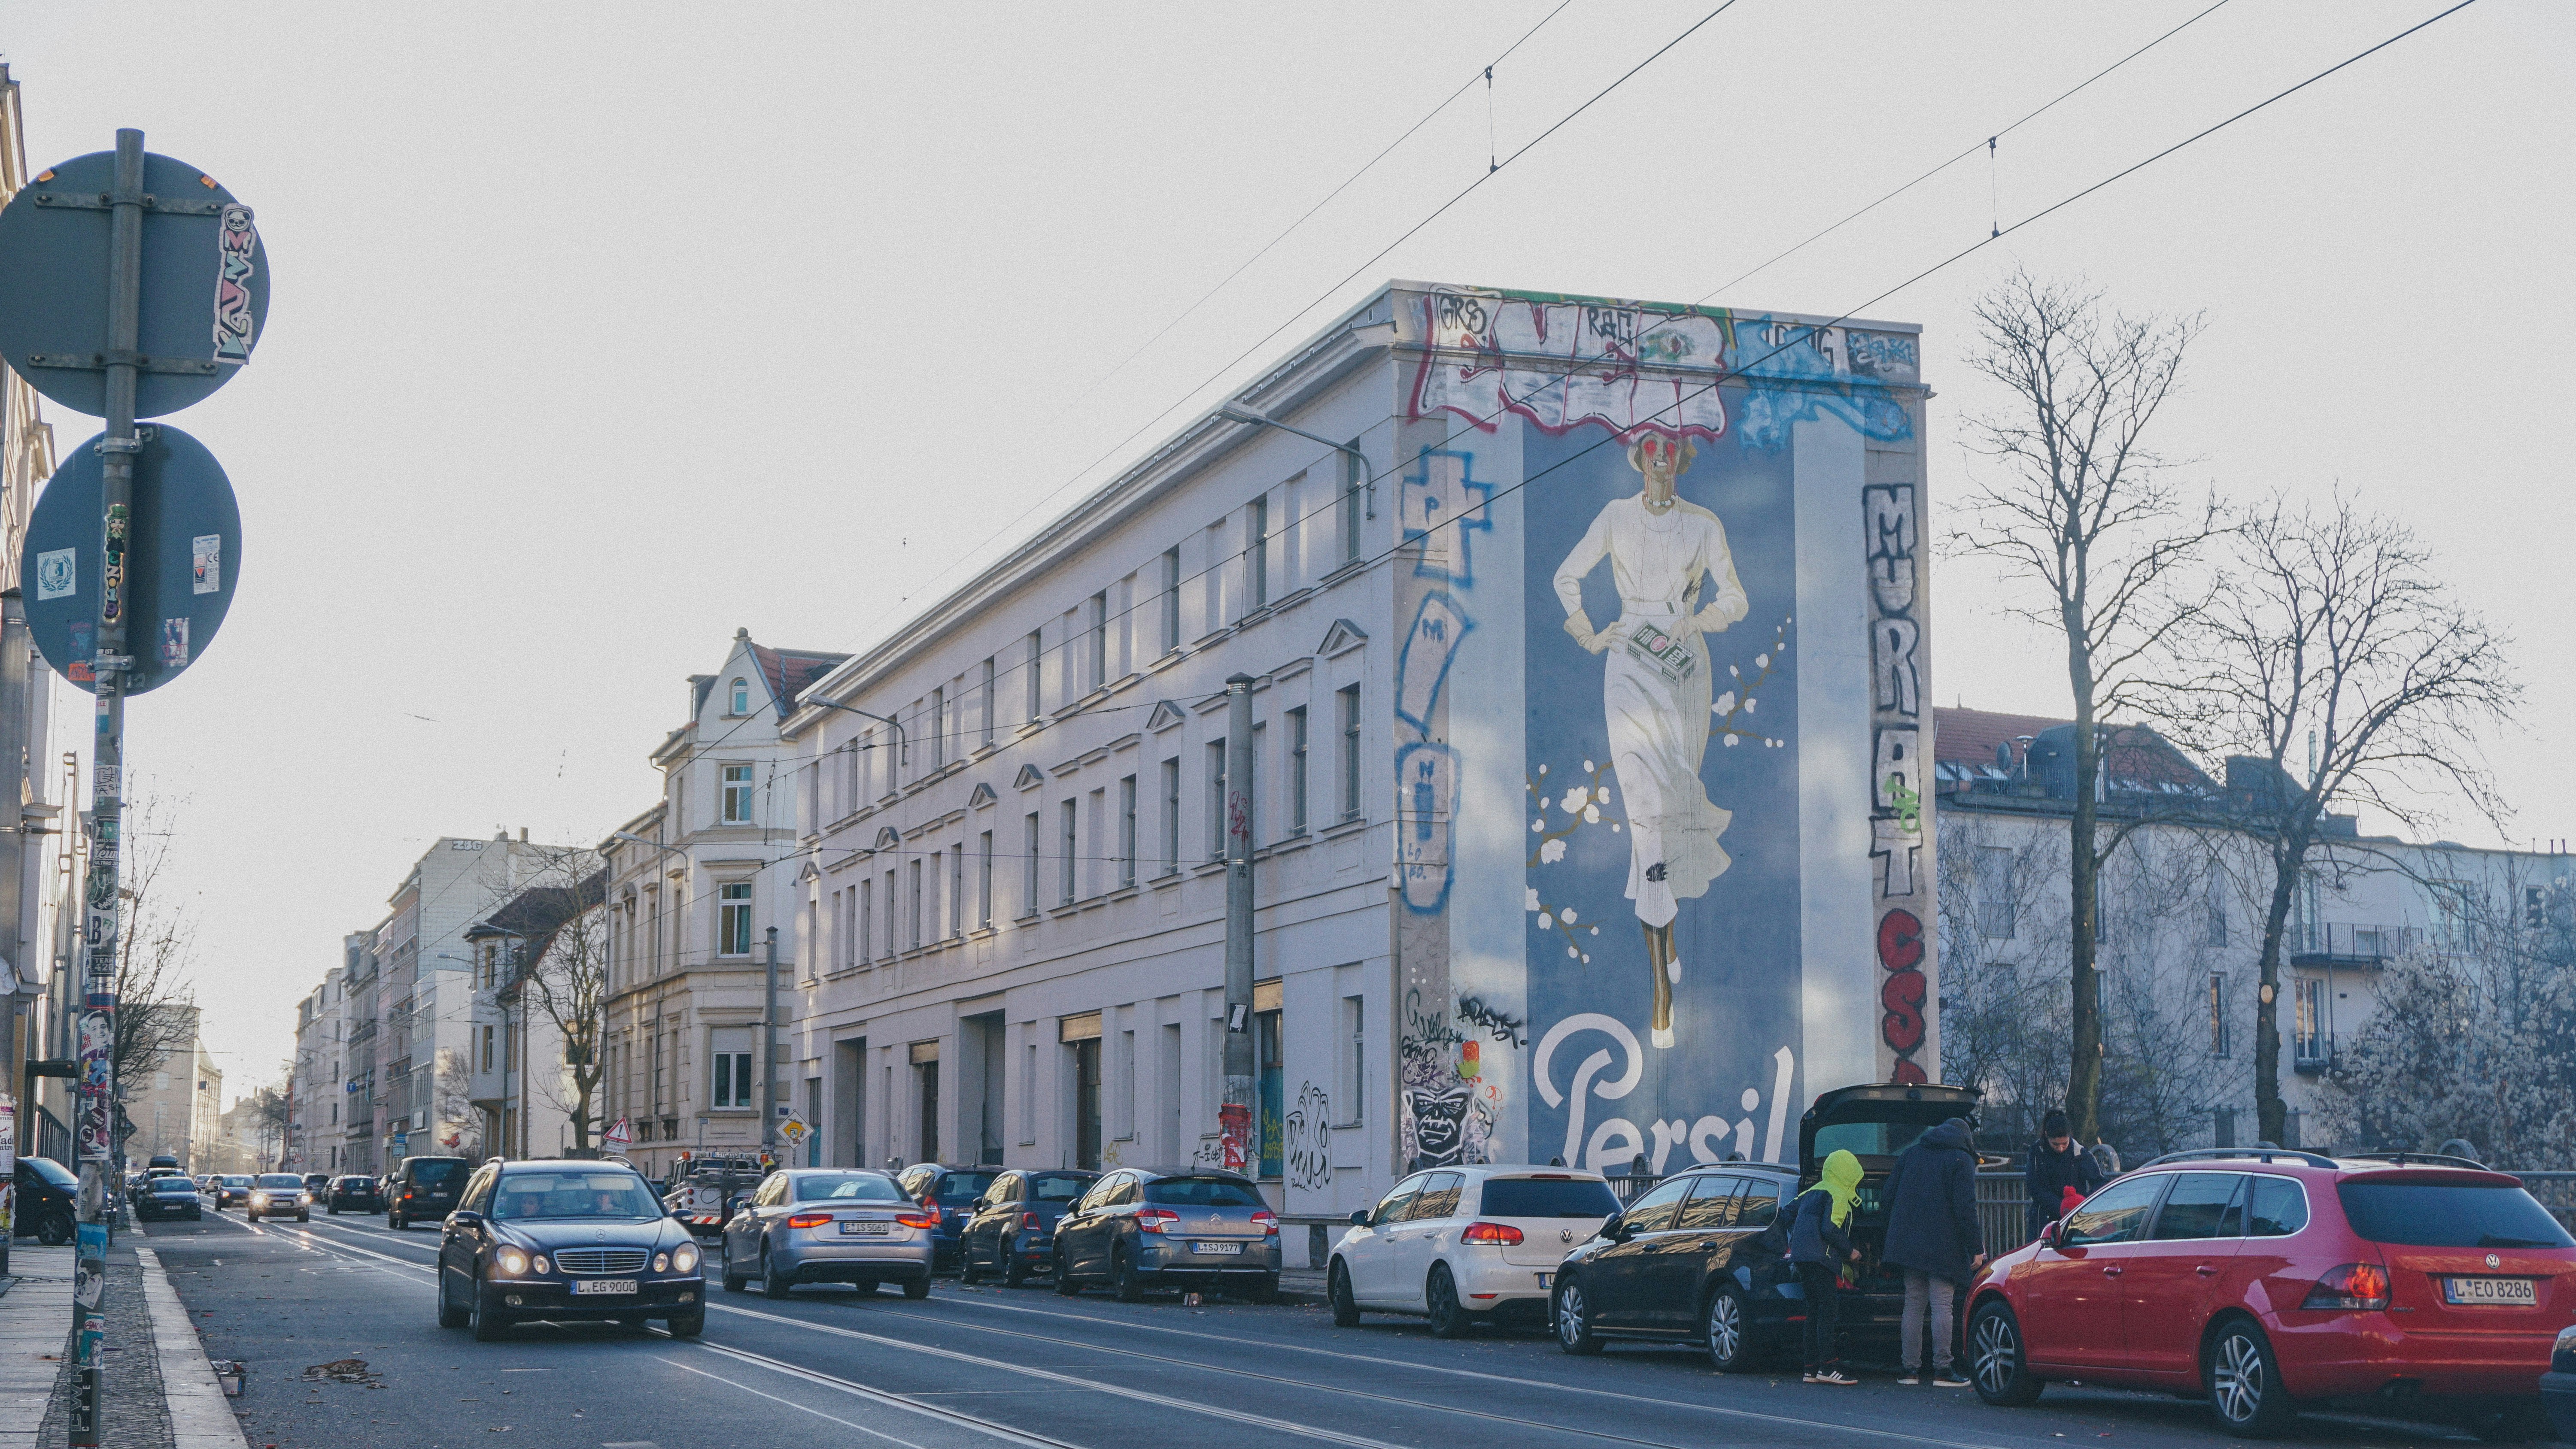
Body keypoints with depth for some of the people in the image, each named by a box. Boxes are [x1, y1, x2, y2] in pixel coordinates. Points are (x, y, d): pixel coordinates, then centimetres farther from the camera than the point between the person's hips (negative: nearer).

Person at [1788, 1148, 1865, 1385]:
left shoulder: (1814, 1191, 19)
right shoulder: (1837, 1196, -9)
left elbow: (1791, 1210, 25)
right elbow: (1830, 1230, -18)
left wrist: (1796, 1238, 32)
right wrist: (1849, 1252, -6)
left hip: (1801, 1256, 9)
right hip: (1821, 1257, -9)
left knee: (1815, 1310, 10)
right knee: (1829, 1309, -12)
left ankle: (1812, 1369, 7)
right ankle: (1827, 1367, -19)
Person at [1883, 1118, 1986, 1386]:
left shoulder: (1910, 1154, 15)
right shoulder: (1961, 1160, -3)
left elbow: (1889, 1195, 15)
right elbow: (1965, 1208, -12)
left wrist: (1893, 1236, 22)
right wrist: (1976, 1249, -9)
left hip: (1908, 1244, 5)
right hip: (1944, 1248, -5)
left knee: (1914, 1305, 8)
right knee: (1941, 1305, -5)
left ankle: (1911, 1368, 8)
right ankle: (1942, 1369, -9)